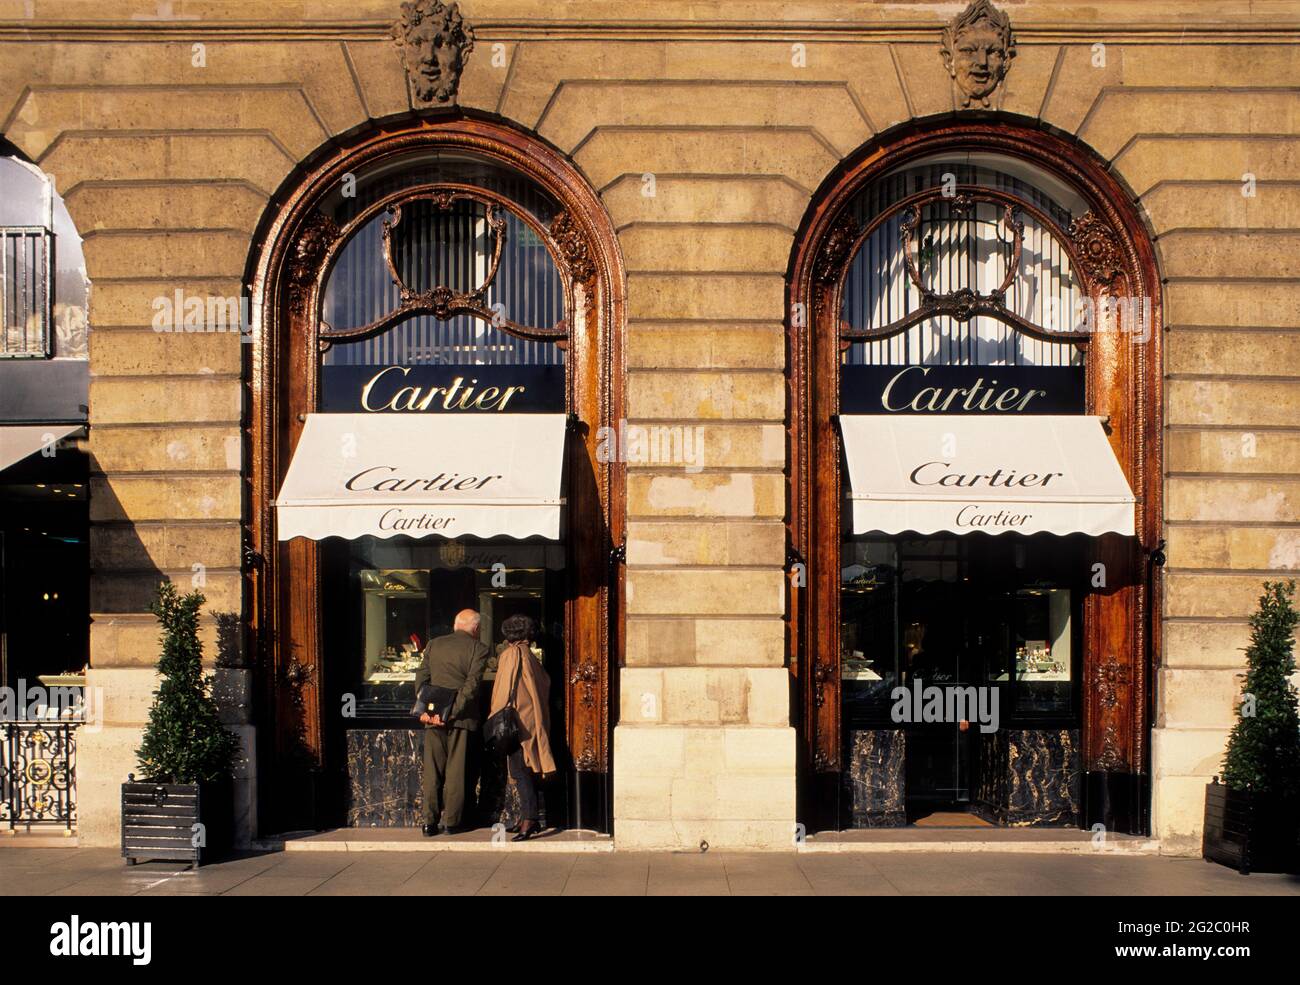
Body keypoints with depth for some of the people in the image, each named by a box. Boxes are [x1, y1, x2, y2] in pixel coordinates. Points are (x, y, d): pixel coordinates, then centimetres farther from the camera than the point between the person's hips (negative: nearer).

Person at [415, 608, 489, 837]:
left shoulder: (434, 645, 10)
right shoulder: (478, 648, -3)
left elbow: (421, 678, 4)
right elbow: (471, 684, -12)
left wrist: (424, 709, -2)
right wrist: (452, 712, -12)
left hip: (433, 717, 3)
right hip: (462, 716, -3)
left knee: (432, 771, 7)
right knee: (456, 771, 4)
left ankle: (430, 821, 5)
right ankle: (451, 821, 6)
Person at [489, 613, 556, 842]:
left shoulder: (511, 654, -6)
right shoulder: (531, 657, 15)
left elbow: (504, 691, -10)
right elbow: (545, 684, 15)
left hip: (518, 720, -8)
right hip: (534, 720, 8)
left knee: (520, 770, -12)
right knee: (528, 770, 13)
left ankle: (529, 818, -21)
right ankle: (529, 819, 17)